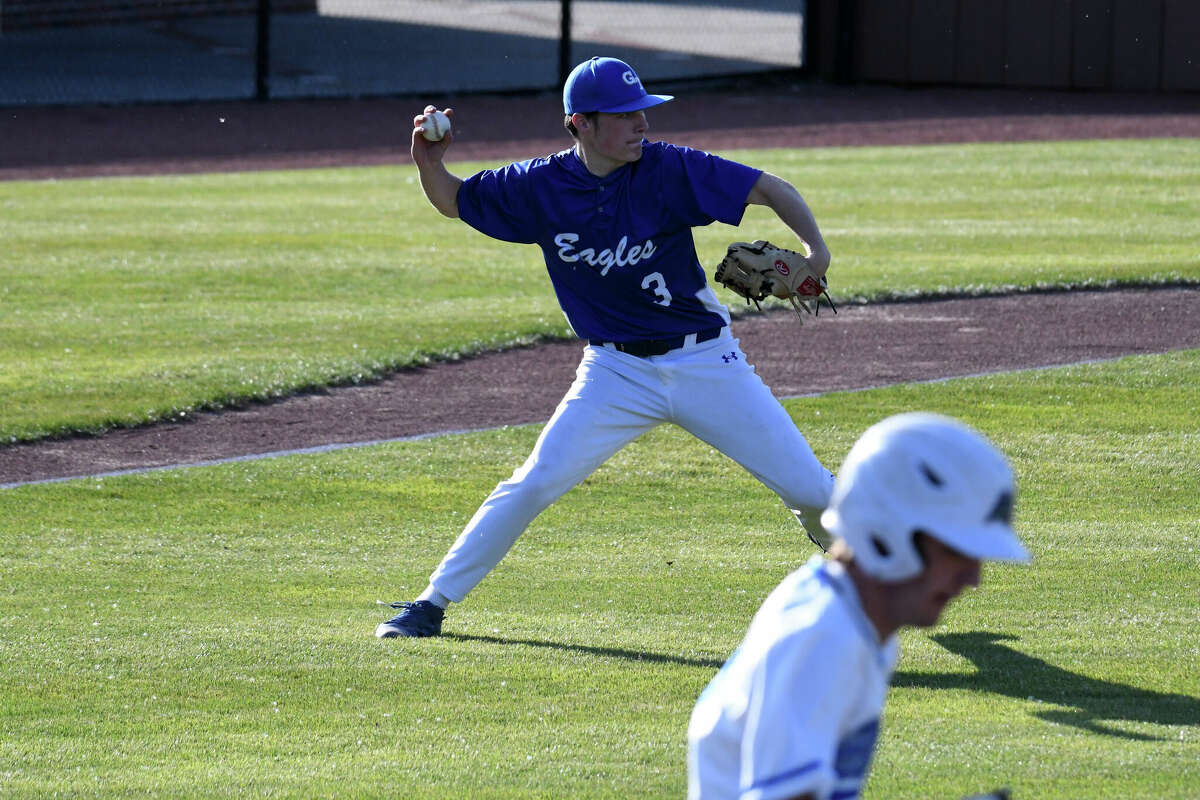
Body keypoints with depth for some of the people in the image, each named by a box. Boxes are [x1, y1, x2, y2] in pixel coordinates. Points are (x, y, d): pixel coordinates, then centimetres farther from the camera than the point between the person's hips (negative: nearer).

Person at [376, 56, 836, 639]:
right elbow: (454, 201, 7)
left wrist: (815, 250, -32)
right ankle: (433, 603, 1)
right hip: (616, 371, 1)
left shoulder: (669, 170, -15)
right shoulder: (543, 186, -8)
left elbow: (772, 190, -15)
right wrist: (429, 162, -15)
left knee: (811, 491, -1)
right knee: (534, 484, -9)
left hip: (706, 362, -1)